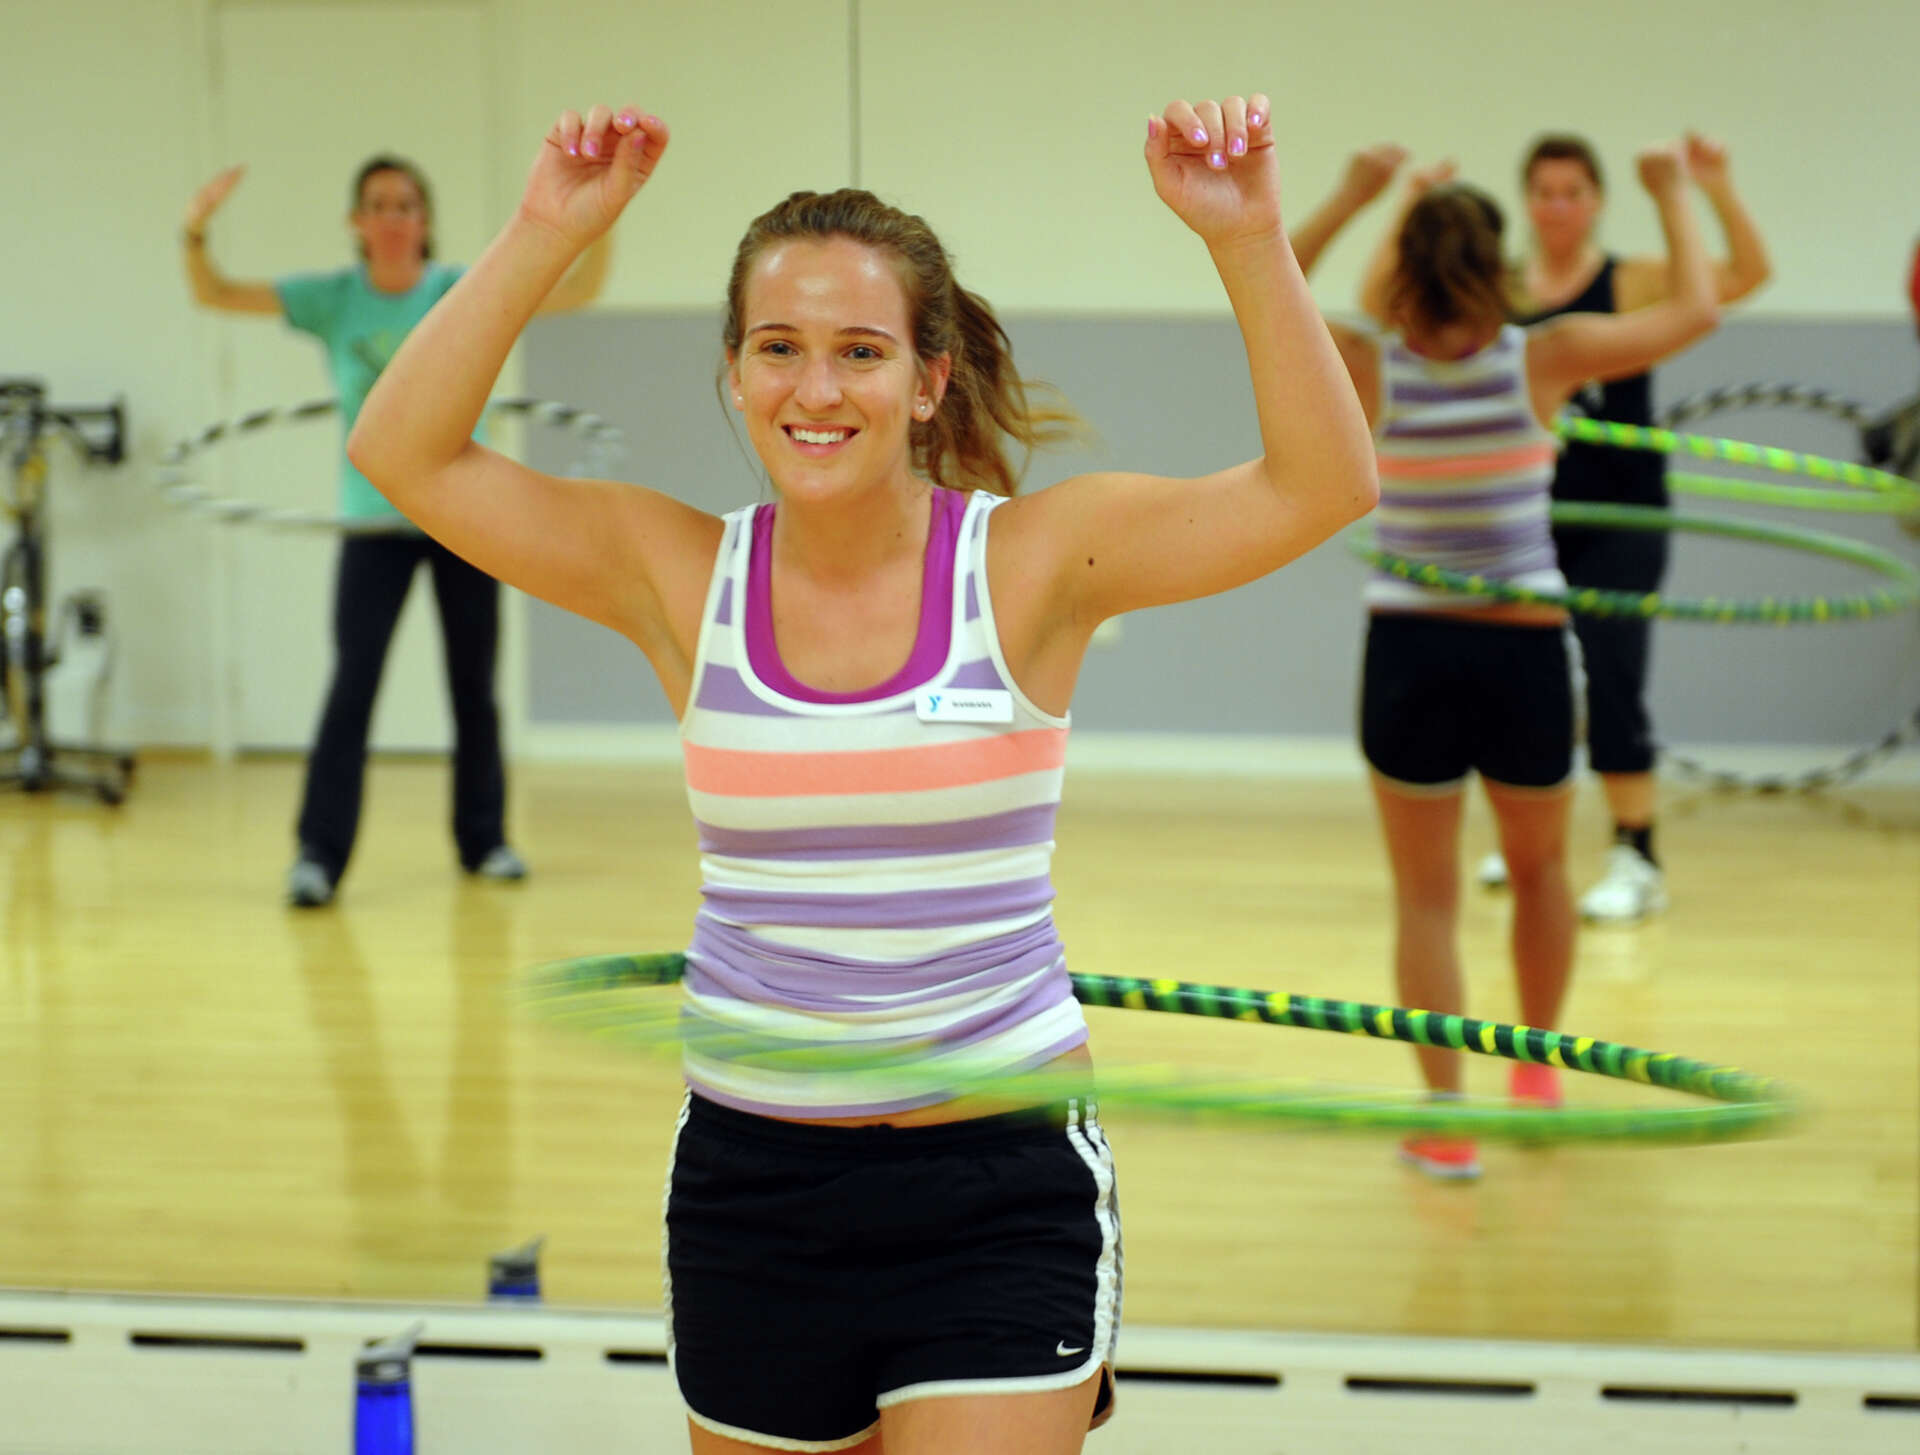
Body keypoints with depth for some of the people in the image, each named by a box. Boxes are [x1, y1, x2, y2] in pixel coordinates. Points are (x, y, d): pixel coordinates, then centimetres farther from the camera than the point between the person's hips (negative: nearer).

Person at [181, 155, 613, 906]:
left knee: (474, 687, 9)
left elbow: (576, 292, -13)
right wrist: (196, 233, -26)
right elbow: (214, 294, -7)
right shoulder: (332, 300, -2)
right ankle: (318, 854, -7)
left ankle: (484, 840, 24)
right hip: (376, 523, -1)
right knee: (352, 685, -10)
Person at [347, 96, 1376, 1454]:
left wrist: (1250, 241, -26)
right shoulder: (684, 574, 0)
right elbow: (405, 451, -5)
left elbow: (1321, 487, -15)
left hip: (999, 1192, -3)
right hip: (752, 1178, 3)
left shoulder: (1031, 561, -6)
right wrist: (549, 232, -12)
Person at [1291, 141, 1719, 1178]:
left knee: (1425, 896, 7)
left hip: (1410, 652, -1)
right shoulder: (1542, 359, -8)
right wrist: (1674, 195, 13)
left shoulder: (1367, 372, -7)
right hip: (1524, 647, 1)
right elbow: (1696, 310, 1)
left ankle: (1446, 1117, 3)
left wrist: (1349, 198, 10)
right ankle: (1537, 1070, 37)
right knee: (1539, 868, 23)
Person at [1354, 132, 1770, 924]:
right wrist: (1412, 213, -19)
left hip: (1617, 525, -4)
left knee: (1608, 684, -12)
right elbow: (1379, 302, -6)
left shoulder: (1631, 284, -4)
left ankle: (1637, 860, -4)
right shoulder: (1493, 292, 2)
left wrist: (1717, 188, -29)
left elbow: (1747, 273, -14)